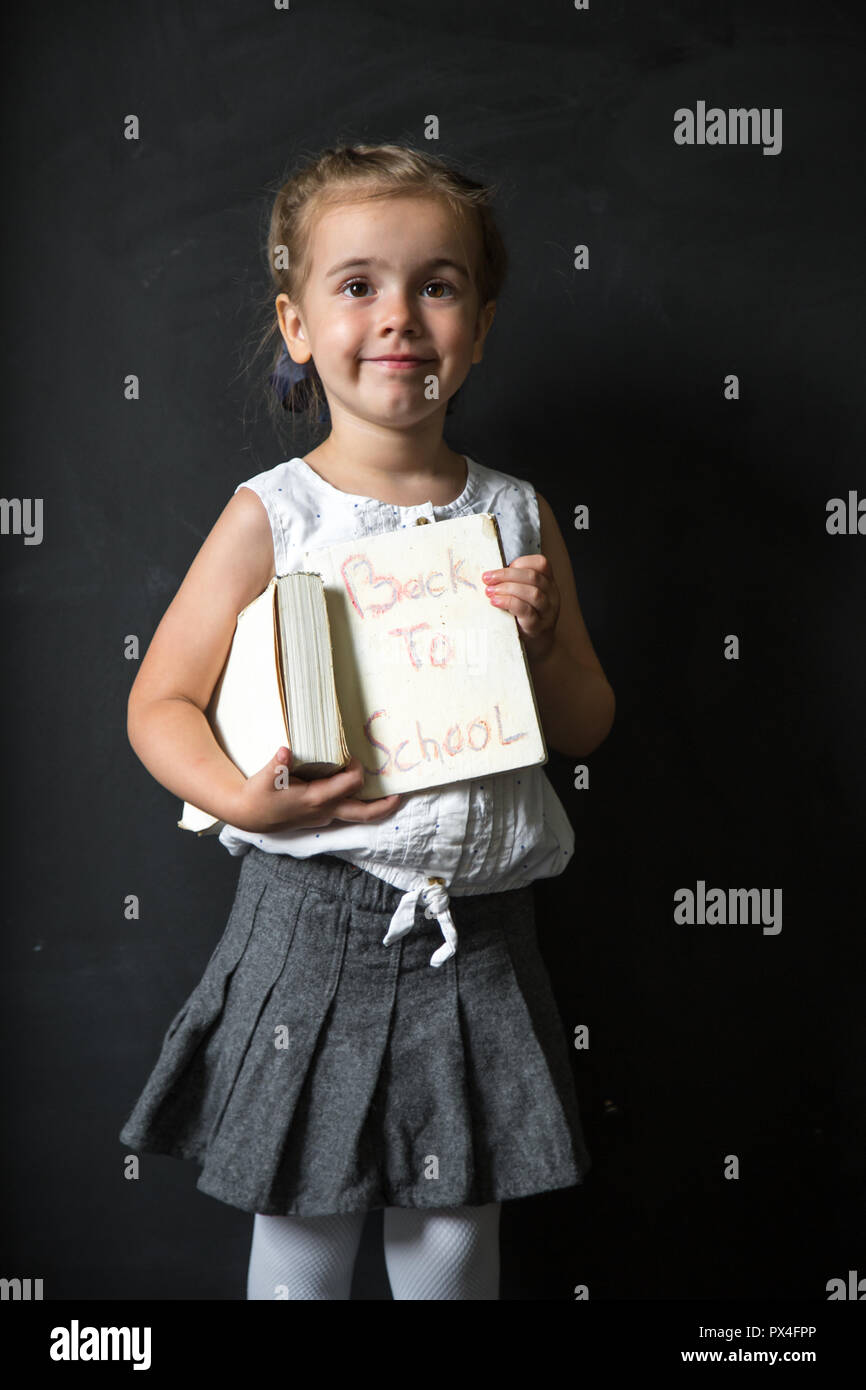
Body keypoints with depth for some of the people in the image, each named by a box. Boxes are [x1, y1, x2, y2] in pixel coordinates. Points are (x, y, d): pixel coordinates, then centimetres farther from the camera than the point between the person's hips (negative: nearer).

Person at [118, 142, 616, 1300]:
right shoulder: (272, 517, -7)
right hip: (316, 922, -2)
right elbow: (160, 704, -4)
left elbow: (586, 728, 9)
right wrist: (244, 799, -22)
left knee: (454, 1242, 15)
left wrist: (540, 641, -11)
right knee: (302, 1238, 12)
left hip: (480, 936, 3)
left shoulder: (516, 516, 2)